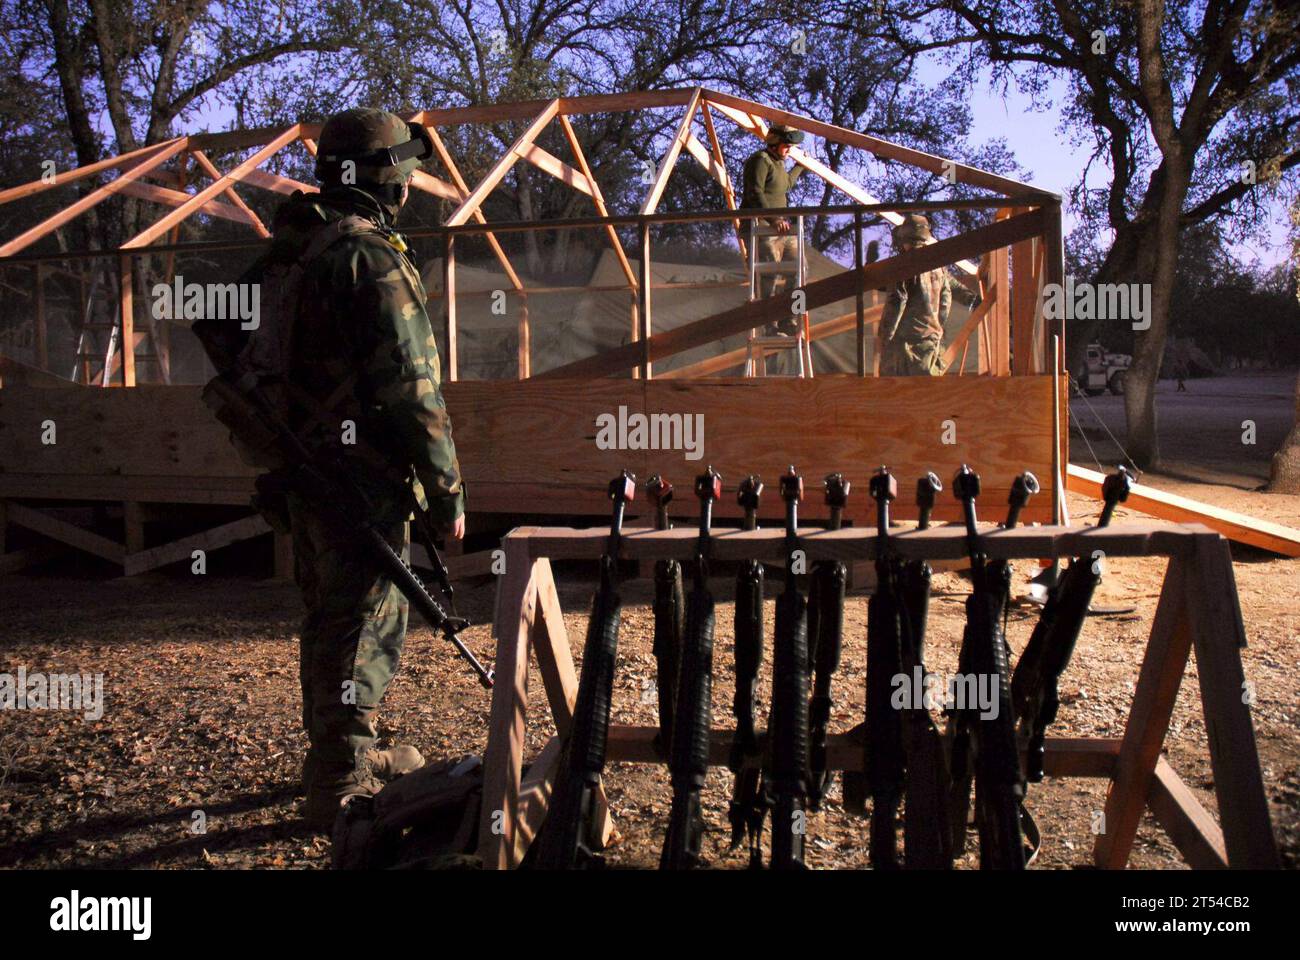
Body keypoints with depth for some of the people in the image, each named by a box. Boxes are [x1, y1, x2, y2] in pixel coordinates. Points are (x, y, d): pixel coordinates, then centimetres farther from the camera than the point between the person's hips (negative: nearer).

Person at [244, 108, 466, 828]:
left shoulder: (288, 252, 12)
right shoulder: (372, 257, -16)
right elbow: (411, 387, -20)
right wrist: (447, 489, -15)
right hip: (362, 473, -9)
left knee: (329, 616, 19)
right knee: (365, 625, 0)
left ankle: (335, 758, 34)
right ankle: (342, 787, 8)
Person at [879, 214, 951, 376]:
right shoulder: (939, 265, 11)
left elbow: (896, 302, -14)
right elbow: (946, 300, 16)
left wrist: (886, 332, -8)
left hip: (906, 338, -7)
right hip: (933, 337, 7)